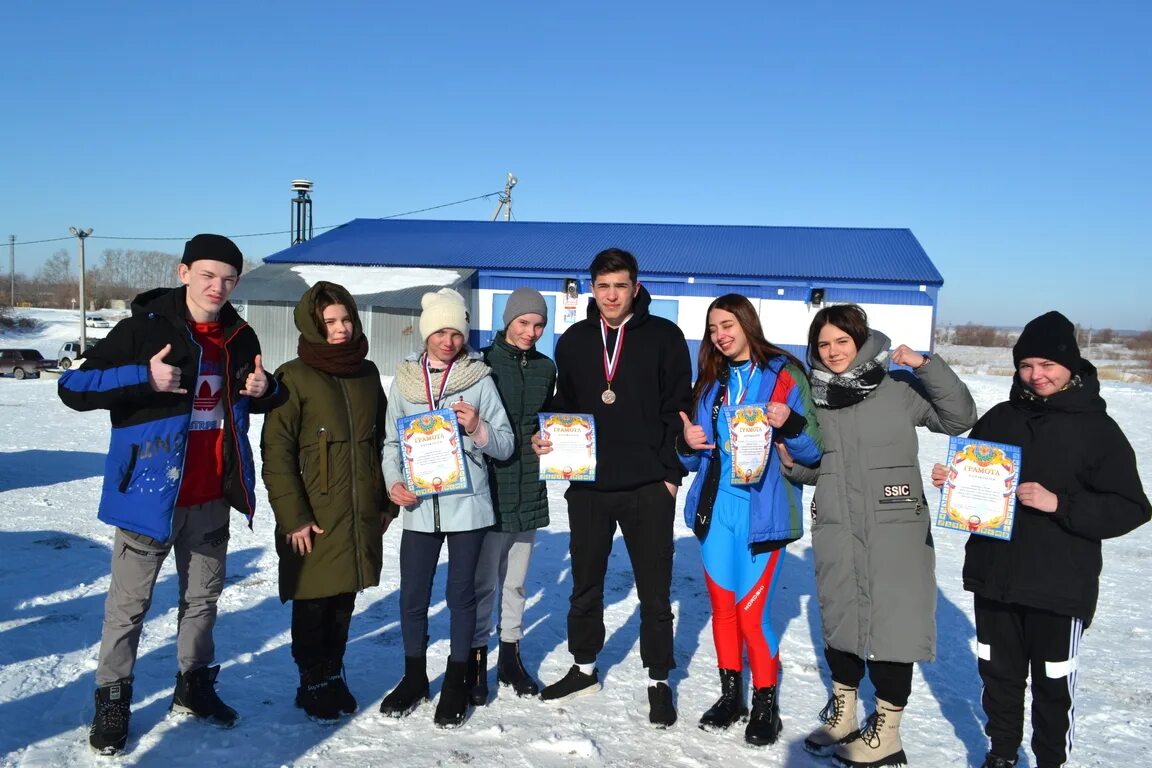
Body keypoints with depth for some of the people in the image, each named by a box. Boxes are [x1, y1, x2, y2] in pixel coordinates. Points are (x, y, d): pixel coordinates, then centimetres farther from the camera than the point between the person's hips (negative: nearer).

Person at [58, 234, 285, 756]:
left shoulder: (241, 338, 6)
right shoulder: (144, 328, -11)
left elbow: (258, 400, 20)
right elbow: (73, 388, -13)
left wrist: (266, 390, -4)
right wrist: (143, 379, -27)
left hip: (213, 498, 5)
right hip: (151, 493, -5)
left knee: (203, 597, 17)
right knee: (129, 604, 6)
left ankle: (194, 685, 35)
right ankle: (112, 700, 23)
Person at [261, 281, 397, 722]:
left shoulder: (367, 373, 9)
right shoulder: (294, 377, -7)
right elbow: (276, 452, -11)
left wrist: (387, 502, 13)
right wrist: (293, 517, -15)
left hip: (361, 517, 5)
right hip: (314, 520, -4)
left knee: (344, 602, 14)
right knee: (313, 604, 7)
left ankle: (333, 675, 31)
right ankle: (314, 684, 24)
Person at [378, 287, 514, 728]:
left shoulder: (479, 379, -2)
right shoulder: (405, 380, 4)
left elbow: (505, 445, 0)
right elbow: (392, 442, 10)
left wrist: (477, 428, -19)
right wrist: (393, 482, -7)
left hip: (467, 505, -2)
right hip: (419, 506, 2)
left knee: (461, 594, 9)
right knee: (412, 597, 8)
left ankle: (456, 683, 25)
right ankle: (414, 677, 30)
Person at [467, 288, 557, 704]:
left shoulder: (546, 368, 8)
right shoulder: (484, 362, -6)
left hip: (530, 490, 4)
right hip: (490, 488, -4)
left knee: (515, 581, 15)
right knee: (483, 582, 3)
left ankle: (510, 657, 28)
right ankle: (476, 660, 17)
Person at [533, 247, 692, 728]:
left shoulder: (664, 337, -3)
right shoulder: (574, 341, 7)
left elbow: (678, 409, -4)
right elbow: (563, 408, 14)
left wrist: (670, 473, -8)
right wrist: (547, 439, -6)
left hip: (648, 488, -3)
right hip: (587, 485, 4)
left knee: (654, 590, 7)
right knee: (585, 583, 17)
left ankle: (659, 681, 24)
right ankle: (584, 668, 35)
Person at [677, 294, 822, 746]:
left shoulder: (784, 374, -4)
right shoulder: (710, 381, 11)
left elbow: (813, 451, -7)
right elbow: (695, 460, 15)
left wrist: (791, 424, -25)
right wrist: (687, 444, -7)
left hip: (762, 511, -5)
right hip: (715, 509, 5)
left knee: (752, 611, -2)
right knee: (722, 606, 12)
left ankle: (766, 704, 18)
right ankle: (730, 694, 29)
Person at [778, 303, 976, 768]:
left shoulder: (898, 387, -4)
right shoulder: (813, 396, 7)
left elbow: (959, 419, -9)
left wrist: (926, 365, -17)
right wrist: (793, 463, -5)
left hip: (896, 530, -4)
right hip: (835, 530, 4)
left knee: (891, 622, 0)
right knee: (839, 619, 13)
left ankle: (886, 729, 18)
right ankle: (842, 712, 32)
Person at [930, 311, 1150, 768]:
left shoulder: (1097, 428, -7)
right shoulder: (1000, 418, 5)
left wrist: (1059, 504, -22)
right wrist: (949, 479, -6)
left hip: (1060, 588, -4)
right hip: (993, 577, 4)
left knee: (1053, 686, 8)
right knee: (999, 674, 17)